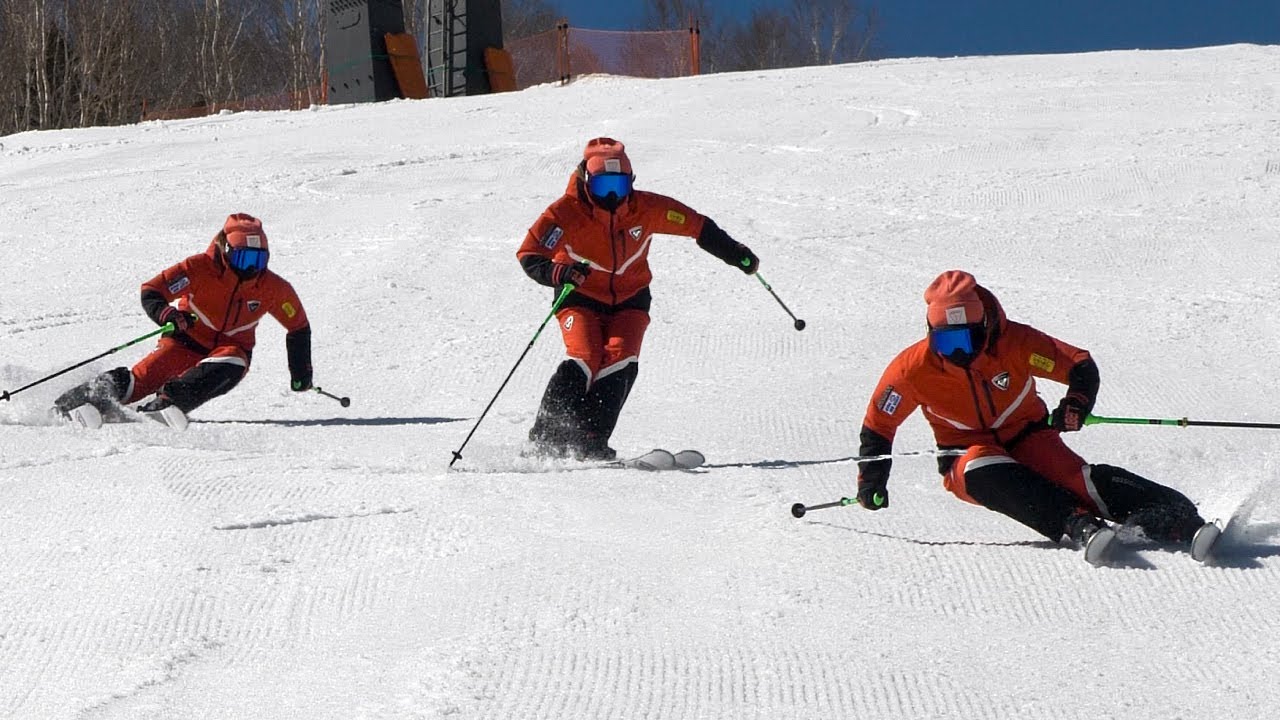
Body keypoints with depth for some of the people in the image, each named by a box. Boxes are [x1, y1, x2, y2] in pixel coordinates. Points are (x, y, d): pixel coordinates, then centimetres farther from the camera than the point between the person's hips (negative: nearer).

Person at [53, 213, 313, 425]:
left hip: (231, 348, 1)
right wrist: (167, 315, -43)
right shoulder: (201, 268, -18)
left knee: (232, 364, -35)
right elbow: (151, 293, -22)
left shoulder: (273, 288, -10)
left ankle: (168, 402, -46)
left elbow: (299, 328, 6)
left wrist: (300, 374, 1)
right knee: (146, 376, -22)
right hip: (188, 340, -1)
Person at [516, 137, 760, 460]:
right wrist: (559, 272, -46)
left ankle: (590, 440, -22)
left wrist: (735, 254, 4)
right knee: (585, 360, -24)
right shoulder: (566, 212, -20)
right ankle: (545, 438, -17)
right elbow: (529, 256, -26)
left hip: (630, 299, 3)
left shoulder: (646, 209, -12)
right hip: (581, 297, -3)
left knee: (621, 361, -22)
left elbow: (697, 226, 3)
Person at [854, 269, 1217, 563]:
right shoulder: (913, 368, -13)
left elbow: (1081, 367, -8)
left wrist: (1076, 404, -27)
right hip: (967, 457, 0)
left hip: (1027, 438, 0)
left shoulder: (1015, 343, -15)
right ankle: (1079, 526, -52)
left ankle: (1182, 520, -38)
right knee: (985, 470, -37)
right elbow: (877, 425, 0)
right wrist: (870, 481, -6)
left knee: (1080, 479, -28)